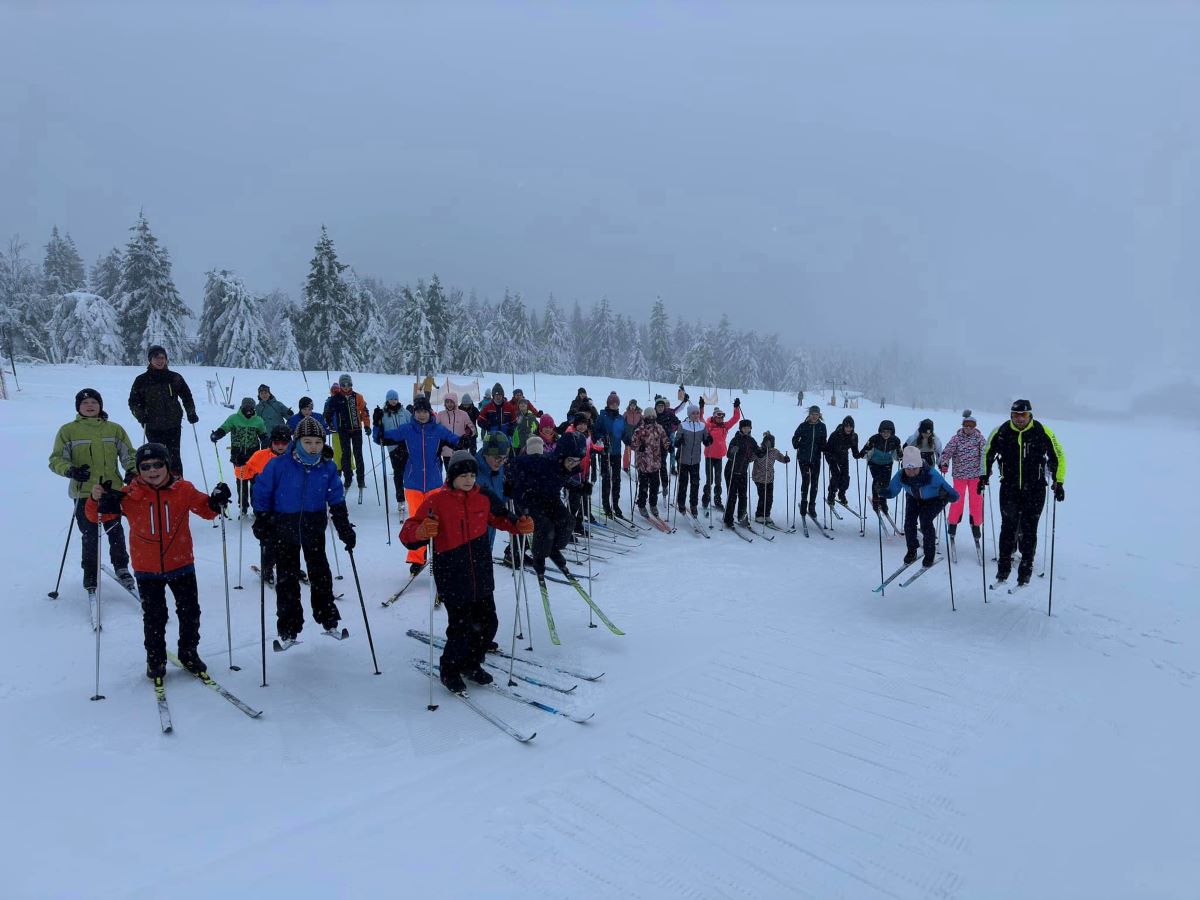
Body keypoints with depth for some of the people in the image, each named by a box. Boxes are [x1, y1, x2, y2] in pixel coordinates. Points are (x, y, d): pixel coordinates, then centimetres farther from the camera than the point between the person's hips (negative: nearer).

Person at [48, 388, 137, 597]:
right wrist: (70, 470, -18)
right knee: (90, 536, -2)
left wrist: (132, 470, -7)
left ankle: (121, 567, 26)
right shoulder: (68, 431, 2)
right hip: (84, 493, -1)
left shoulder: (114, 429, 8)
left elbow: (128, 454, 13)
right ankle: (90, 575, 16)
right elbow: (56, 460, 2)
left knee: (116, 532, 6)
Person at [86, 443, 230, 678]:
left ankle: (189, 652, 32)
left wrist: (216, 501, -18)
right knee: (154, 617, 11)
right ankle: (155, 659, 31)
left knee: (190, 612, 12)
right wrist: (97, 501, -26)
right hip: (147, 570, -1)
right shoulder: (129, 495, -8)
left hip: (181, 564, 1)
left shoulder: (184, 490, -6)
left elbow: (205, 508, 3)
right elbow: (96, 516, -4)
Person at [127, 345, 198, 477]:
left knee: (174, 457, -1)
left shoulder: (175, 378, 5)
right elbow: (133, 401, 9)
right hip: (153, 427, 0)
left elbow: (187, 396, 16)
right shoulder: (142, 380, 3)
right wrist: (141, 416, -8)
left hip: (173, 425, 0)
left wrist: (191, 414, 4)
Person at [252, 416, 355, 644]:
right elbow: (262, 492, -4)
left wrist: (345, 528, -3)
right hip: (284, 530, -2)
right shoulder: (279, 465, -15)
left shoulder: (328, 468, -7)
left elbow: (336, 500, 0)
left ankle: (328, 619, 27)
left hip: (314, 529, 2)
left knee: (320, 574, 12)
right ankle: (288, 628, 17)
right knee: (287, 579, 6)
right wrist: (262, 523, -7)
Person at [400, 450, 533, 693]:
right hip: (453, 579, -5)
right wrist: (422, 531, -35)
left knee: (488, 623, 11)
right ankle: (449, 671, 25)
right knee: (461, 628, -3)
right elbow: (407, 534, -12)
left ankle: (471, 664, 37)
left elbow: (499, 518, 23)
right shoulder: (436, 501, -10)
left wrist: (519, 525, 3)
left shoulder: (483, 499, 5)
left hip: (481, 577, 5)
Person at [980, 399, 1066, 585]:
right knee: (1008, 528, -1)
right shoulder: (1001, 432, -5)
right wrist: (984, 476, 8)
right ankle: (1003, 568, 7)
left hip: (1035, 490, -1)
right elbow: (987, 454, 12)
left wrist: (1058, 483, -2)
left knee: (1029, 530, 4)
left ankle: (1026, 569, 13)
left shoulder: (1043, 433, -8)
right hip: (1009, 488, 1)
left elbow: (1058, 457, 2)